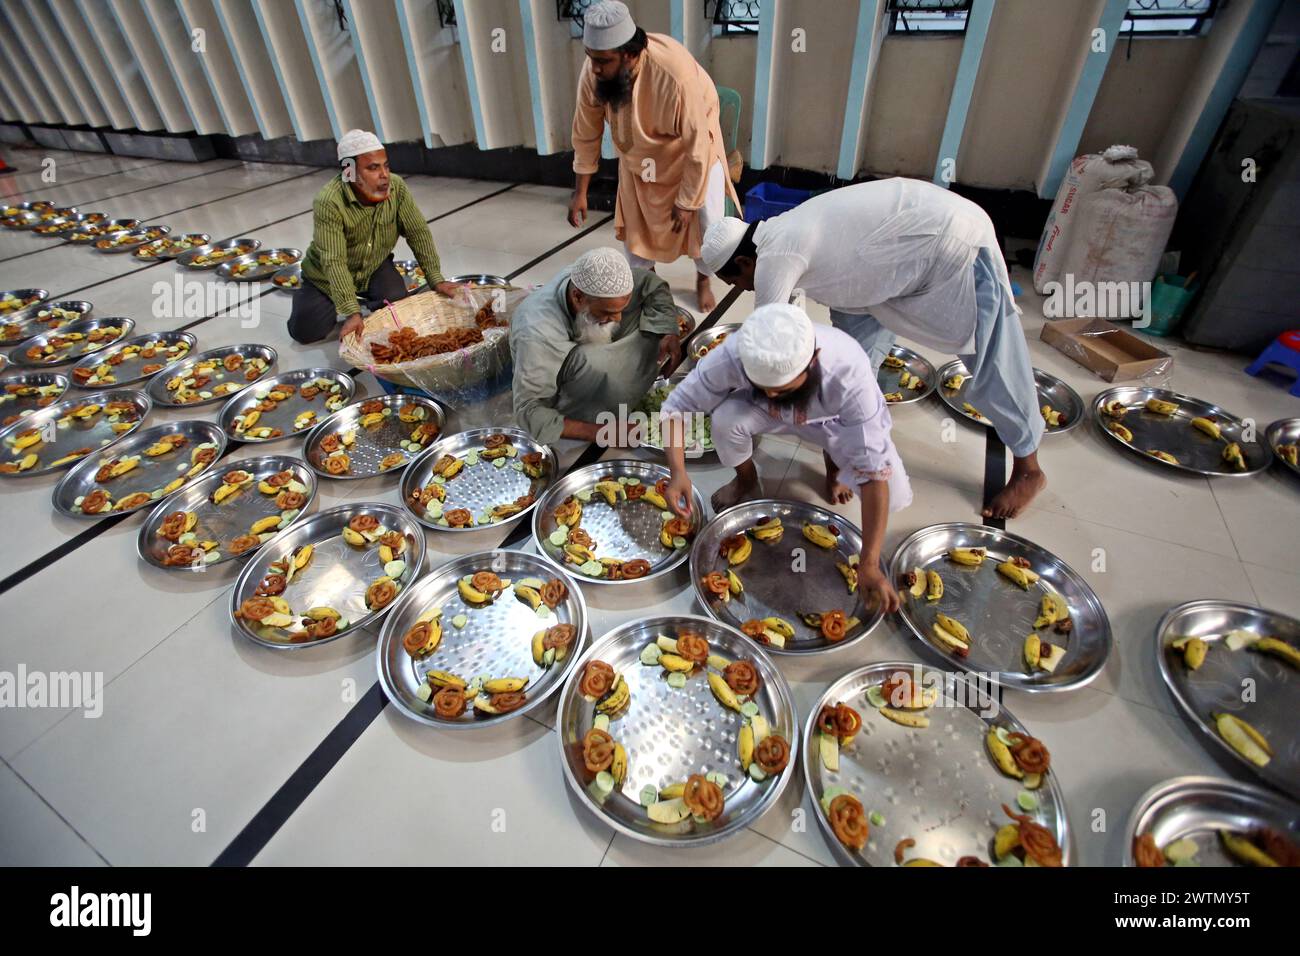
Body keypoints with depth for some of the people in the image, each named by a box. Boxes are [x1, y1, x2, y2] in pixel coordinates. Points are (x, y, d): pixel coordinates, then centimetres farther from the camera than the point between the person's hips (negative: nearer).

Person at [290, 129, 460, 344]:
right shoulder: (328, 203, -31)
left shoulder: (396, 187, -18)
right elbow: (334, 262, -35)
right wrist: (352, 313, -43)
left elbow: (418, 233, -12)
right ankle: (337, 307, 21)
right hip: (329, 278, -3)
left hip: (376, 266, 3)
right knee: (304, 329, -10)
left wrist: (437, 280, -20)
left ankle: (368, 303, 14)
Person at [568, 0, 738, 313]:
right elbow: (586, 134, -12)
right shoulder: (593, 70, -26)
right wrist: (580, 192, -9)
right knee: (634, 220, 8)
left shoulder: (677, 74, -41)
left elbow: (698, 147, -32)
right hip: (638, 152, 4)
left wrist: (686, 202, -25)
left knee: (708, 222, -3)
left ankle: (703, 280, 25)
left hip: (694, 143, -4)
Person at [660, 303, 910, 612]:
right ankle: (746, 481, 2)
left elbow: (875, 470, -38)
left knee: (896, 496, -22)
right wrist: (678, 471, -41)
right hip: (768, 414, 1)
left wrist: (869, 564, -40)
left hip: (836, 422, -1)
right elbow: (676, 407, -25)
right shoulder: (733, 354, -37)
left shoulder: (849, 372, -41)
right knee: (726, 418, -32)